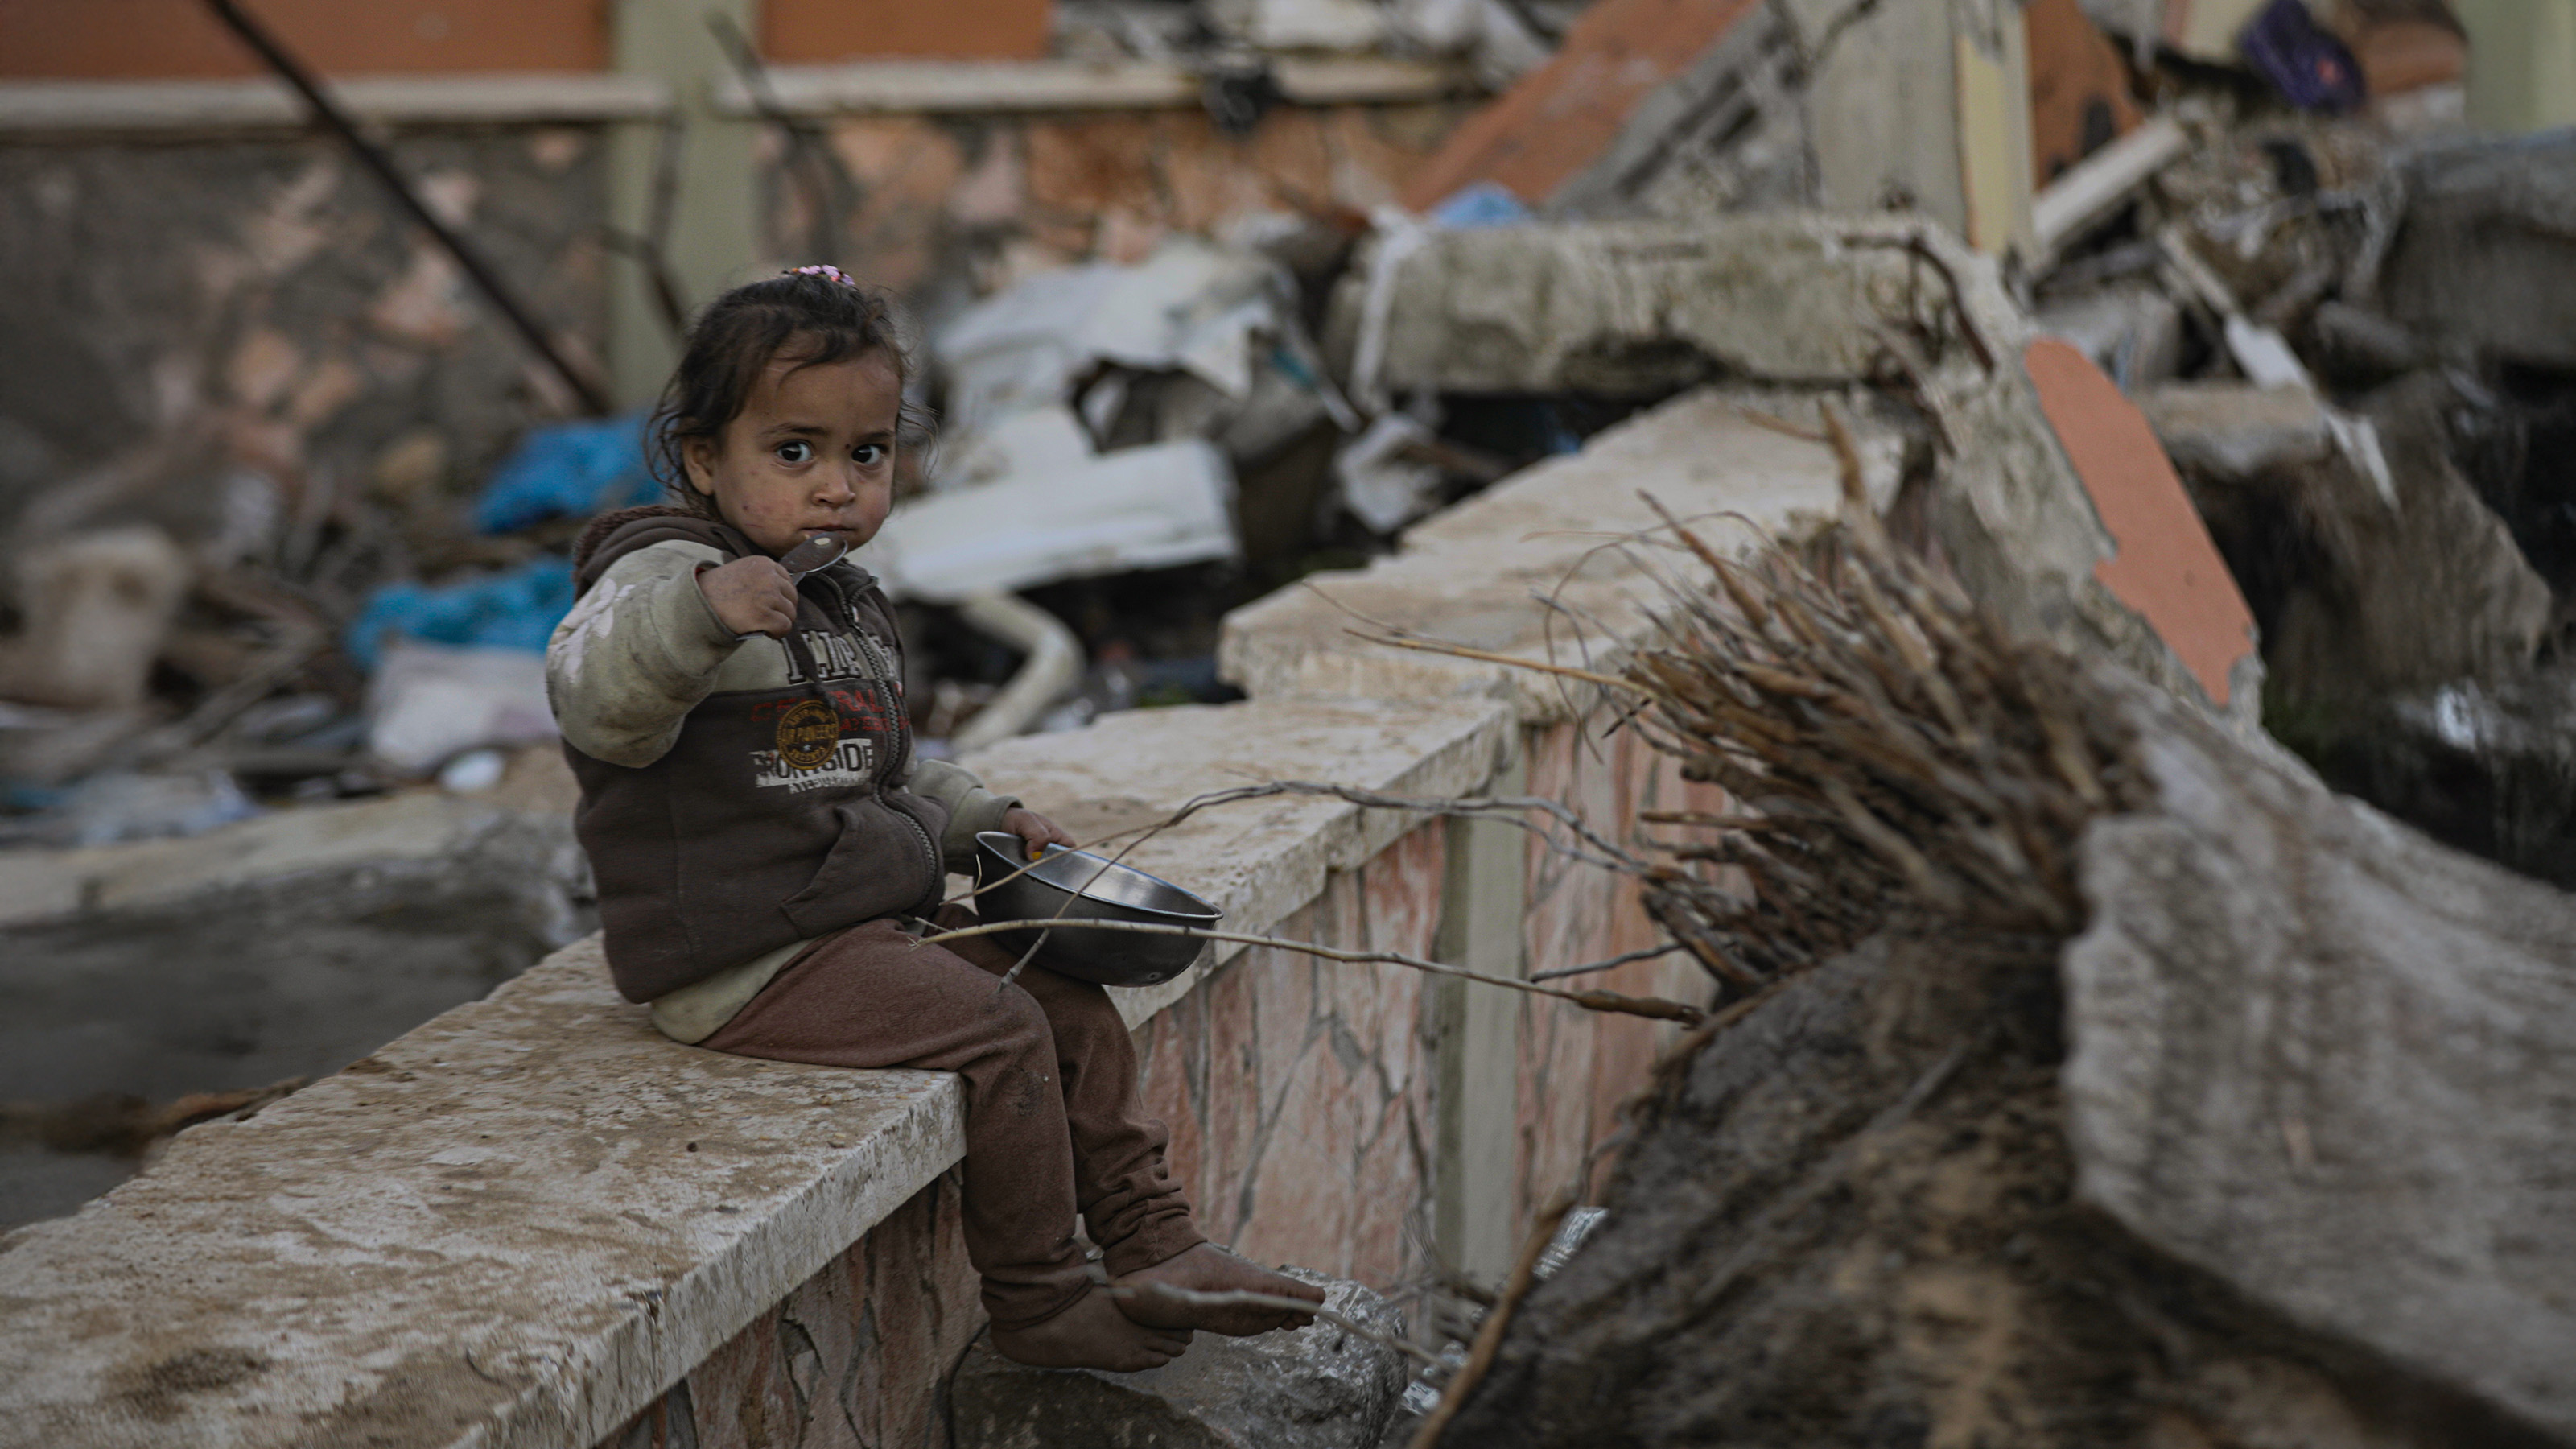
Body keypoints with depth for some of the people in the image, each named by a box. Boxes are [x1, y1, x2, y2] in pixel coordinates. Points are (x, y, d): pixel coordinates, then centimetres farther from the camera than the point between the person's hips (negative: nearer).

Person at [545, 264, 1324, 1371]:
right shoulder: (667, 573, -14)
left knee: (1073, 1005, 6)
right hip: (746, 962, -10)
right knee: (999, 1032, -18)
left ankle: (1152, 1245, 18)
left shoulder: (847, 603, 17)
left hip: (871, 919, 10)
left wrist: (979, 820, 16)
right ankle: (1040, 1304, -3)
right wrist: (698, 608, -52)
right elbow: (595, 700, -36)